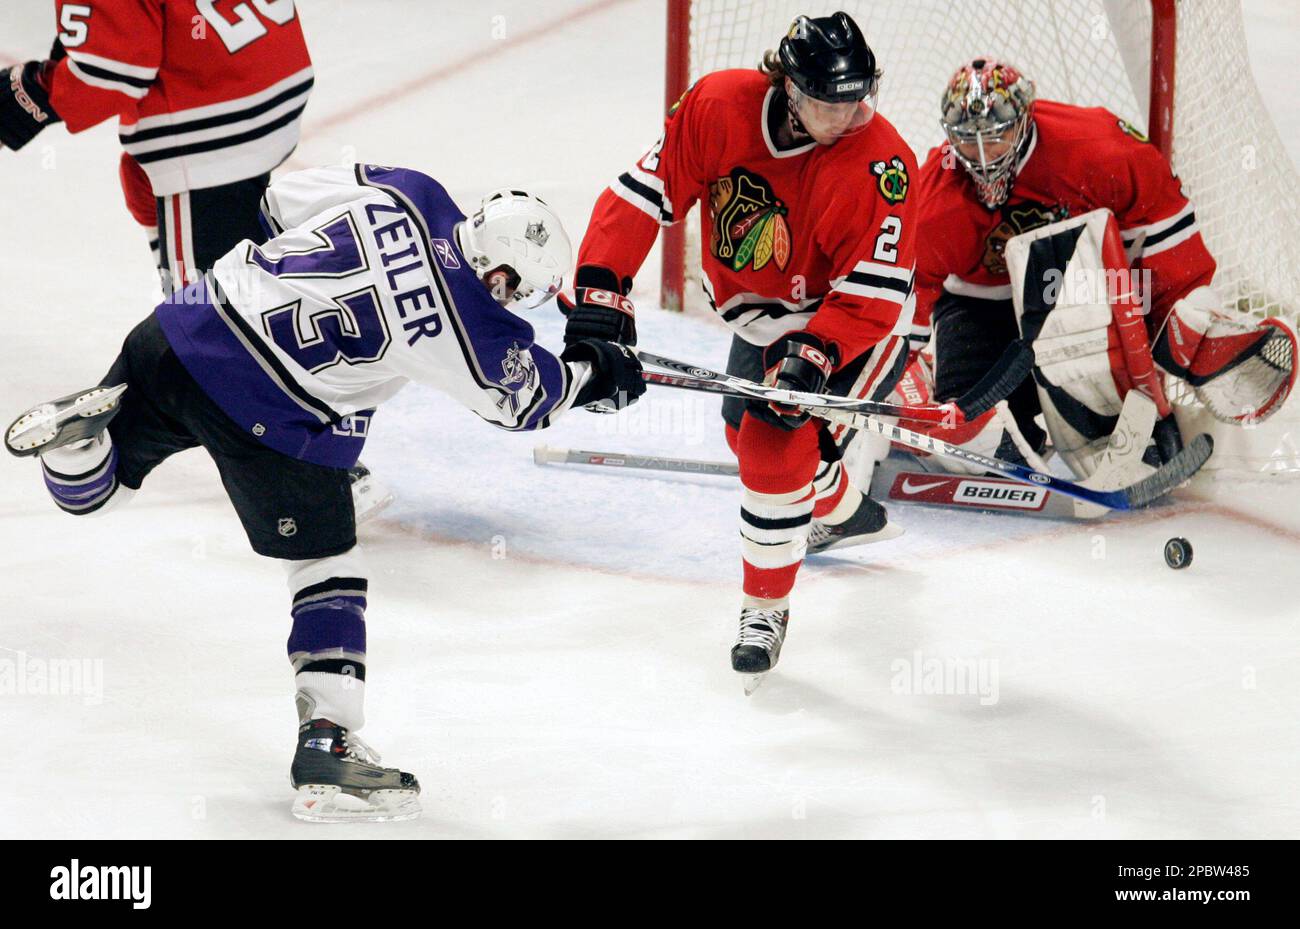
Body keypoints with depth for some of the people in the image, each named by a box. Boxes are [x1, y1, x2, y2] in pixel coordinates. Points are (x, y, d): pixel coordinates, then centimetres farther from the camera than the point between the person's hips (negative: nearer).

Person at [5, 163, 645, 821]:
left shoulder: (408, 194, 4)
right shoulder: (473, 329, -9)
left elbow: (283, 199, 17)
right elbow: (524, 400, 11)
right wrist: (598, 373, 29)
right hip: (269, 416, -6)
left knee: (89, 489, 28)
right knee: (330, 569, 9)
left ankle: (86, 423, -4)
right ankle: (324, 748, 1)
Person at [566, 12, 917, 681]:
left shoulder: (881, 166, -31)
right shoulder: (719, 106, -23)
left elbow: (873, 296, -28)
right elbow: (643, 193, -19)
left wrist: (813, 355, -40)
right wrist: (599, 295, -27)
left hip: (850, 324, -6)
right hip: (757, 315, 6)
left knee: (778, 448, -19)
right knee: (749, 431, 24)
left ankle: (766, 607, 1)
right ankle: (845, 513, 55)